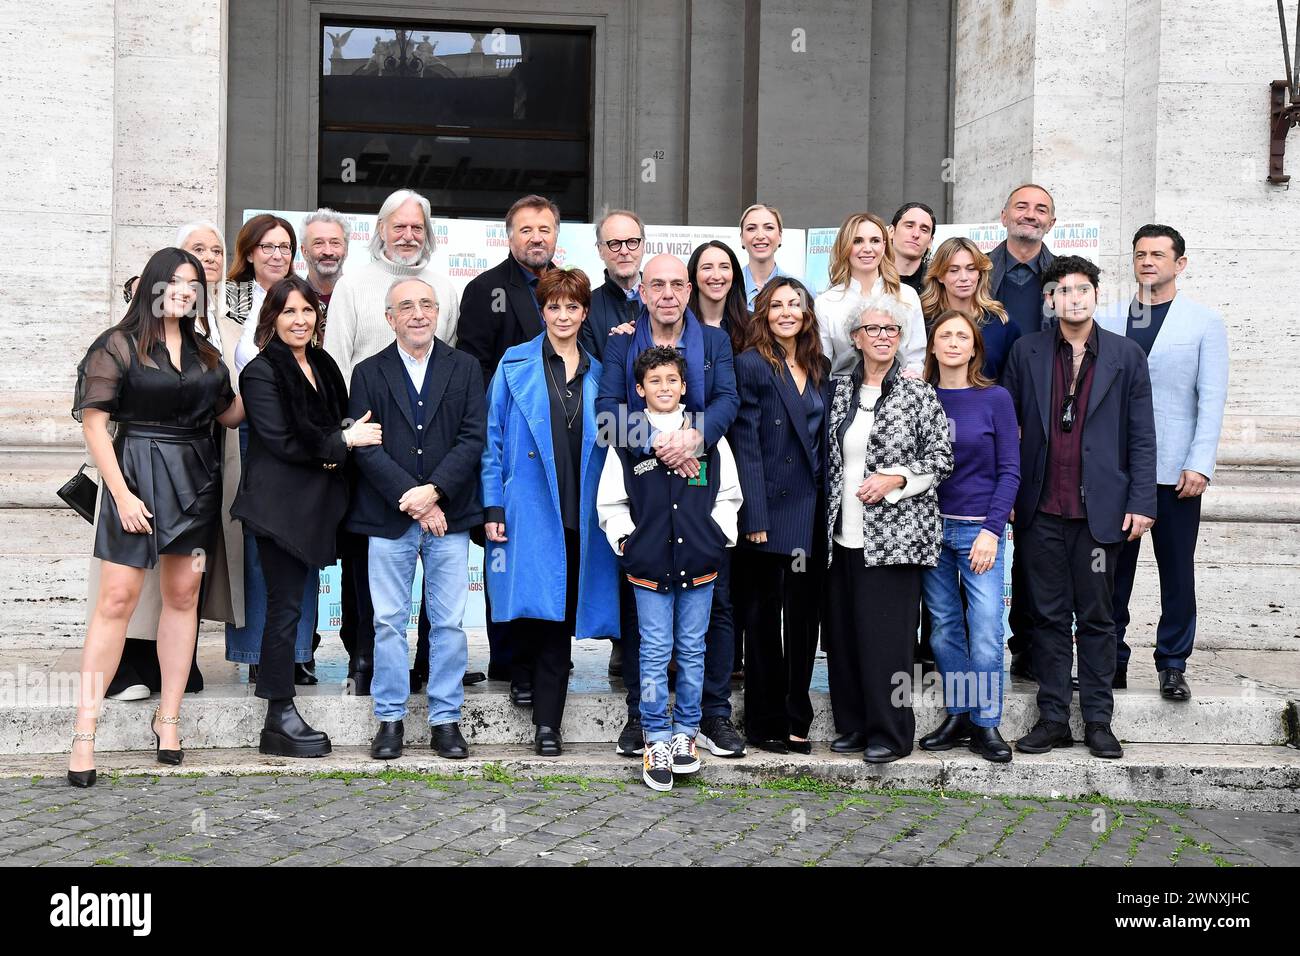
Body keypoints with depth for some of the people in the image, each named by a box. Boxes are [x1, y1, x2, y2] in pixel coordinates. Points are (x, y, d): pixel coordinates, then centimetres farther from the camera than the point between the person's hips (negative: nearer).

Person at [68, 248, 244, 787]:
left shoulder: (204, 352, 12)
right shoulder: (119, 346, -4)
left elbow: (230, 415, 16)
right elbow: (94, 424, -9)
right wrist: (122, 494, -15)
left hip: (196, 478, 6)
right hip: (138, 474, -6)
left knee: (183, 595, 8)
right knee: (117, 599, -8)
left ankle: (168, 718, 18)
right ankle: (84, 731, -3)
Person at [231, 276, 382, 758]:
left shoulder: (323, 365, 14)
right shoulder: (261, 372, -8)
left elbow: (339, 422, 21)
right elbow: (281, 441, -14)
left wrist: (332, 452, -1)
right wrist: (342, 442, -9)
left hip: (315, 502, 7)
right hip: (280, 504, -7)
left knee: (288, 604, 9)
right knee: (285, 606, -5)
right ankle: (280, 718, 1)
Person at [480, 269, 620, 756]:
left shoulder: (599, 372, 12)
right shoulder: (515, 364, 4)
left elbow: (609, 445, 14)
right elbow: (493, 438, 2)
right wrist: (493, 507, -5)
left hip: (577, 512, 2)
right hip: (528, 508, -2)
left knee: (561, 614, 2)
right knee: (532, 604, -8)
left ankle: (547, 724, 5)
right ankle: (524, 669, 22)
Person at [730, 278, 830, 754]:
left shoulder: (820, 369, 13)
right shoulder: (751, 365, -6)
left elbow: (824, 440, 14)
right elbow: (746, 445, -11)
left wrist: (830, 506, 6)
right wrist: (755, 517, -17)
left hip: (812, 511, 6)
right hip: (770, 509, -6)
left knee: (805, 616, 9)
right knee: (763, 618, 3)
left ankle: (796, 720, 17)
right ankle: (765, 724, 11)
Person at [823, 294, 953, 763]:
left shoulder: (919, 395, -1)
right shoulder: (840, 392, 10)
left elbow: (941, 459, 0)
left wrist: (895, 479, -13)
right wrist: (827, 520, 9)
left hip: (893, 535, -4)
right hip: (843, 536, 4)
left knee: (886, 634, -4)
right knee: (843, 632, 7)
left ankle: (889, 733, 7)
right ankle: (853, 724, 20)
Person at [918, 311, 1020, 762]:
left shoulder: (994, 399, -2)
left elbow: (1009, 470, -2)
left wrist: (991, 530, -10)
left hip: (979, 529, -3)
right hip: (931, 526, 3)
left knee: (985, 633, -6)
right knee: (944, 628, 7)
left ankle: (985, 723, 4)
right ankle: (958, 715, 18)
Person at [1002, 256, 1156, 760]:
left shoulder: (1126, 355, 4)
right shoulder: (1027, 352, 6)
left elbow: (1141, 435, 3)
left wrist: (1141, 503, -3)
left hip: (1100, 510, -1)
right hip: (1042, 510, 1)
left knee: (1096, 617, 6)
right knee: (1050, 617, 7)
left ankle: (1098, 721, 14)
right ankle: (1053, 719, 14)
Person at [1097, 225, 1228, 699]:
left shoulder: (1204, 323, 4)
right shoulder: (1108, 321, 9)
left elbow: (1211, 398, -1)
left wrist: (1200, 464, -10)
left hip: (1175, 470, -2)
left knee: (1177, 571, 4)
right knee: (1112, 568, 5)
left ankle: (1172, 665, 15)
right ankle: (1111, 660, 15)